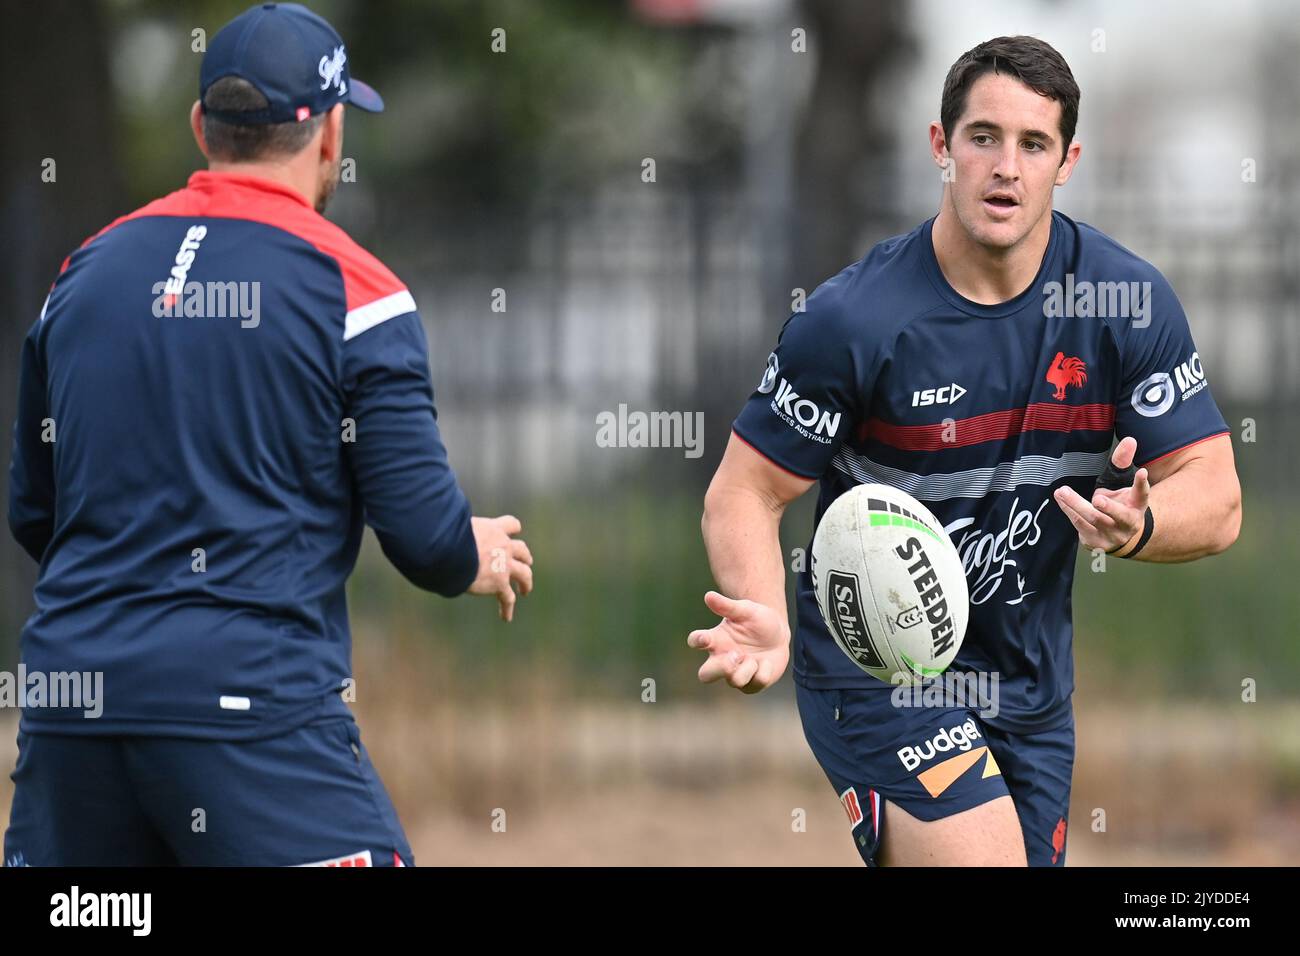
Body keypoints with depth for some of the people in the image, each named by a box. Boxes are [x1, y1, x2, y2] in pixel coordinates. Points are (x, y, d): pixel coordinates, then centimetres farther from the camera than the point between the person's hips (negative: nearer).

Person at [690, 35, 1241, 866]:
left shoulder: (1131, 303, -7)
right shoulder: (852, 319, -17)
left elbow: (1215, 501, -7)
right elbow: (745, 493, -10)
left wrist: (1136, 525, -31)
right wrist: (766, 621, -31)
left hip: (1032, 680, 5)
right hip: (875, 665, -5)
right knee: (983, 858, -25)